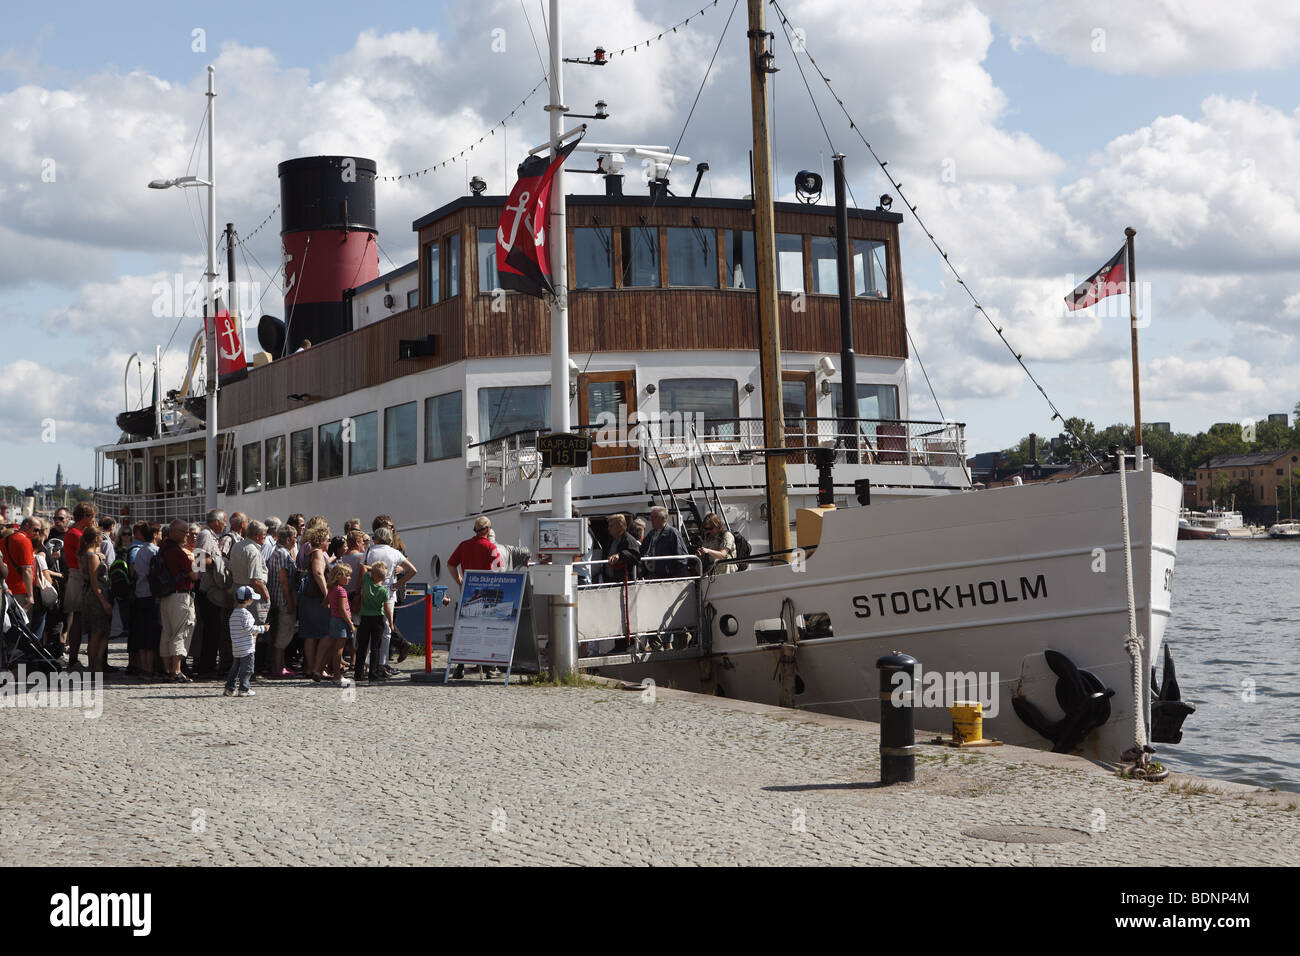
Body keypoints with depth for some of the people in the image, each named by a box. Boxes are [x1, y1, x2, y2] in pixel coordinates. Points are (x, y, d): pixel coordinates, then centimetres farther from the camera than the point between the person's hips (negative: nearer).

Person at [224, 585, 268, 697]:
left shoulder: (233, 613, 13)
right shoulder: (245, 613, -16)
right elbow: (248, 628, -21)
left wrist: (253, 632, 21)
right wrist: (262, 628, -12)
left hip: (236, 647, 9)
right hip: (246, 647, -9)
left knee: (235, 667, 15)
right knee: (247, 669, -1)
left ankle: (229, 688, 16)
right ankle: (244, 689, 0)